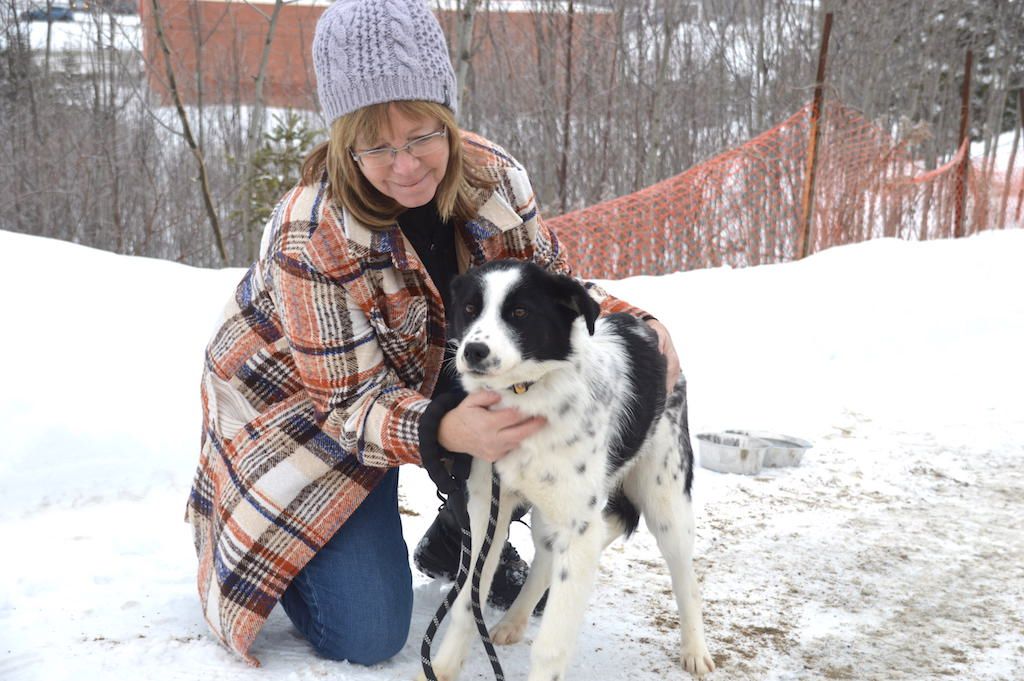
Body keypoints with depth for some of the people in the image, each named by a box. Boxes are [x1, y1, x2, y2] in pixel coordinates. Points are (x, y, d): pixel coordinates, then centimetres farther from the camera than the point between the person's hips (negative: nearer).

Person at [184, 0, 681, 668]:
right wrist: (443, 431, -49)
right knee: (368, 635, -10)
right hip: (303, 404, -5)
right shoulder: (311, 238, -35)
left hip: (429, 376, 6)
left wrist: (628, 318, -23)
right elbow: (351, 399, -29)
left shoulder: (493, 176, -19)